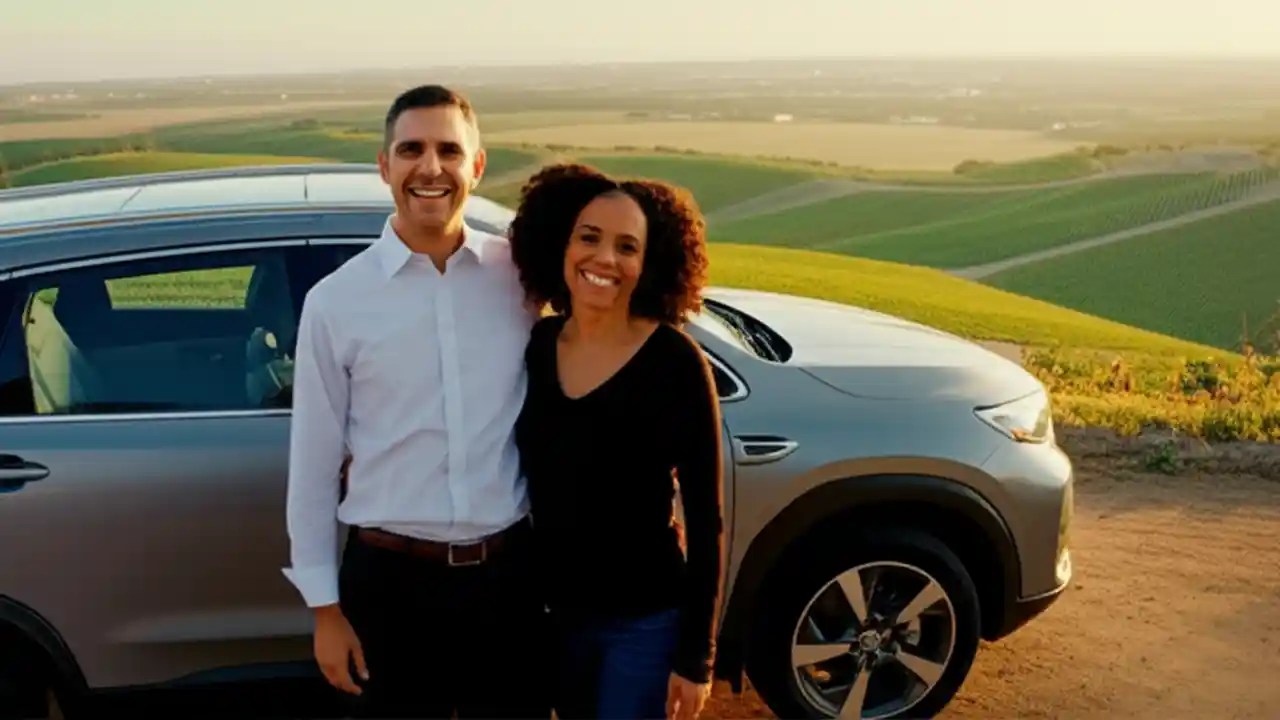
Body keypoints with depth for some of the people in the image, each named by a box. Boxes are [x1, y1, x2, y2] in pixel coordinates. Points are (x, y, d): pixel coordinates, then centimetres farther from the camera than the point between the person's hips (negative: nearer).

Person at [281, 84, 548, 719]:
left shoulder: (523, 275, -2)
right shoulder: (336, 300, -5)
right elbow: (314, 463, -1)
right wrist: (325, 606, 0)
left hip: (510, 574, 2)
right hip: (391, 580, -1)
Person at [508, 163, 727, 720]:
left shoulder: (675, 363, -16)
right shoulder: (534, 346, -2)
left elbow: (705, 520, -12)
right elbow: (527, 479, 7)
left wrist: (696, 655, -11)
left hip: (644, 622, -5)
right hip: (554, 612, 5)